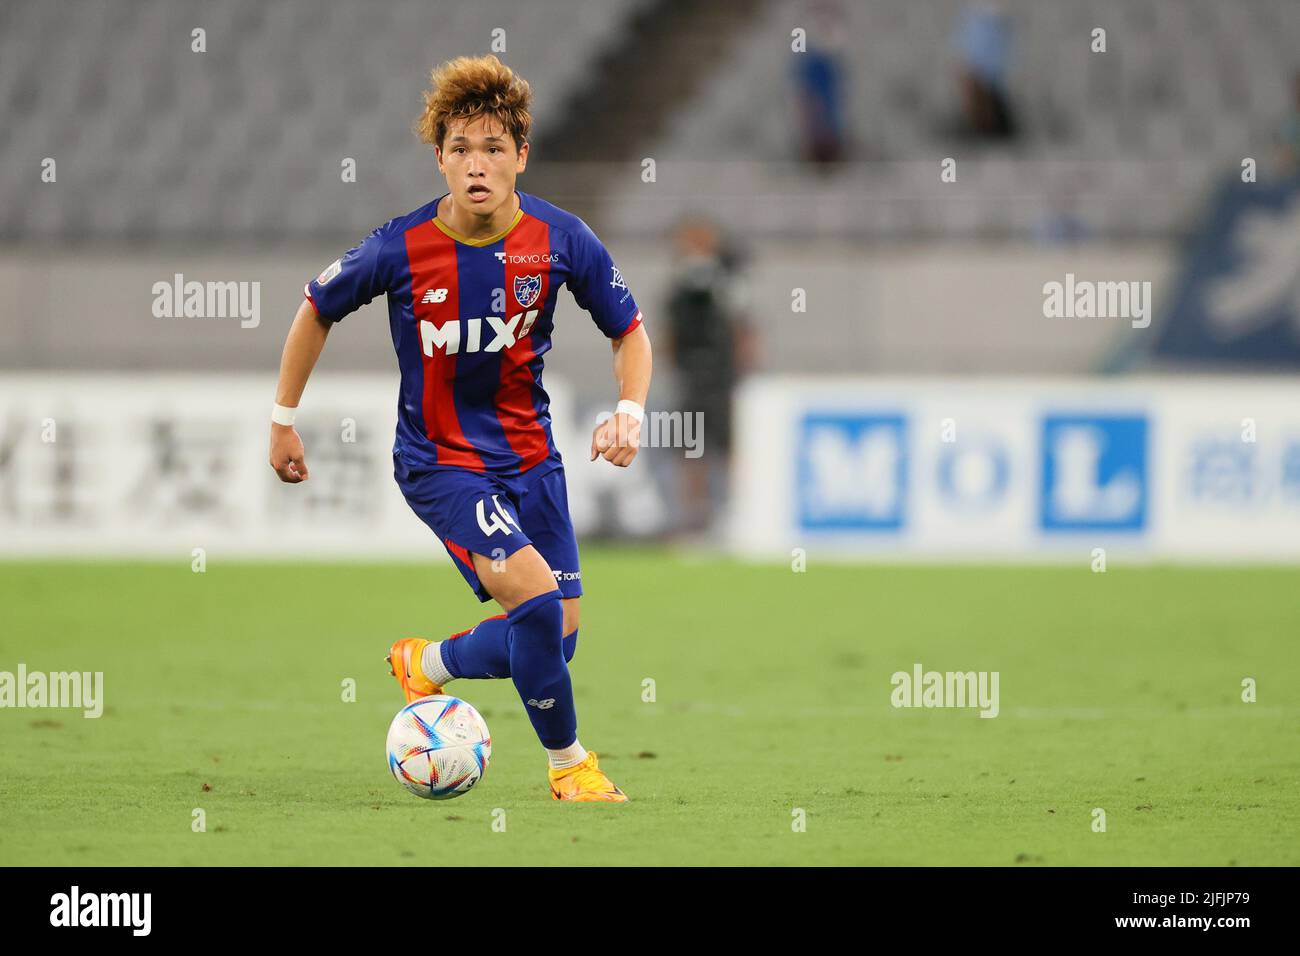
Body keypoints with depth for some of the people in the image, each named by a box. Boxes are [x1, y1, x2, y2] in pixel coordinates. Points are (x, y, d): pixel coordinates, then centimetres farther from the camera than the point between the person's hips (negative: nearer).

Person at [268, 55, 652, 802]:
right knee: (536, 595, -23)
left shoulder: (561, 241, -12)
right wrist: (284, 420, 6)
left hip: (528, 454, 4)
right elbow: (317, 312, 1)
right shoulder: (401, 250, -18)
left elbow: (630, 329, 4)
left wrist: (631, 413, -13)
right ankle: (569, 762, -2)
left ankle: (426, 664, 33)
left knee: (555, 640, 3)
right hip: (438, 461, -4)